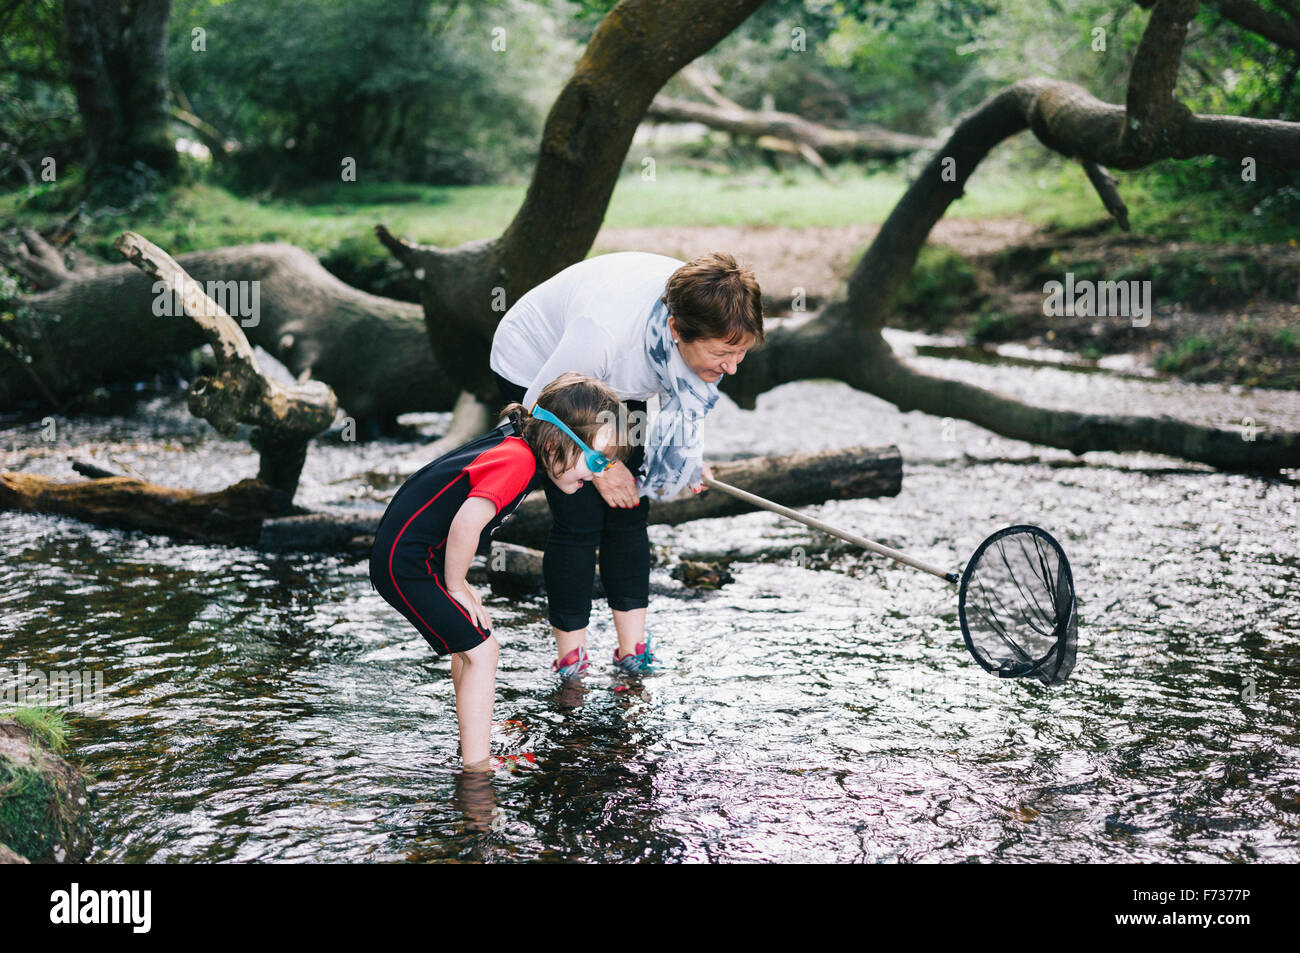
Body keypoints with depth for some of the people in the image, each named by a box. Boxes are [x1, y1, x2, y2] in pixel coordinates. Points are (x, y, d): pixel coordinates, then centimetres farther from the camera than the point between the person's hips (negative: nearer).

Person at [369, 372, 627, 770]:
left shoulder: (515, 445, 6)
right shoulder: (518, 461, -24)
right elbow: (467, 523, -36)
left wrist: (457, 583, 14)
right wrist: (456, 587, -19)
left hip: (404, 552, 10)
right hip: (405, 563, -10)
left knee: (471, 644, 20)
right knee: (481, 649, -10)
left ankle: (473, 746, 32)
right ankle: (476, 768, -7)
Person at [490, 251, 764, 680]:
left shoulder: (714, 323, -25)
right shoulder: (605, 329, -44)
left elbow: (681, 391, 0)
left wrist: (685, 457, -9)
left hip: (610, 379, 6)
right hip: (536, 368, -6)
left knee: (629, 511, -1)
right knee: (579, 516, -12)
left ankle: (633, 645, 5)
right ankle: (570, 655, 1)